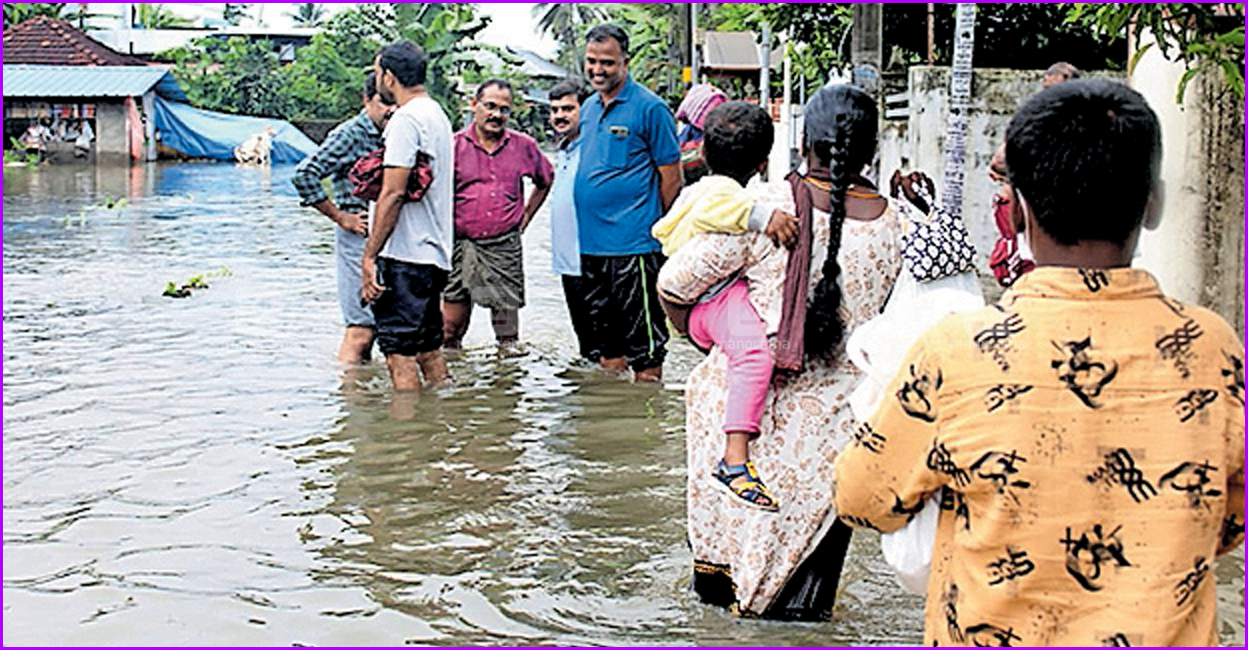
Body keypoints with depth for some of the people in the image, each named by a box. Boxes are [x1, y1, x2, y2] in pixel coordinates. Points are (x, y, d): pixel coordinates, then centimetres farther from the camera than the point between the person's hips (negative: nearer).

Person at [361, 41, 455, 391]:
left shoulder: (406, 119, -13)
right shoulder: (438, 115, 17)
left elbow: (394, 194, -19)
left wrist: (369, 257, -18)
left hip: (405, 255, -10)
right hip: (435, 254, 10)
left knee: (399, 352, -8)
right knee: (429, 350, 15)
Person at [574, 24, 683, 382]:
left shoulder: (649, 108, -8)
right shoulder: (589, 108, 14)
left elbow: (671, 177, -7)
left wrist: (656, 227, -4)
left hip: (634, 244, -7)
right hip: (591, 242, 8)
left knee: (643, 336, -1)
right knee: (605, 330, 15)